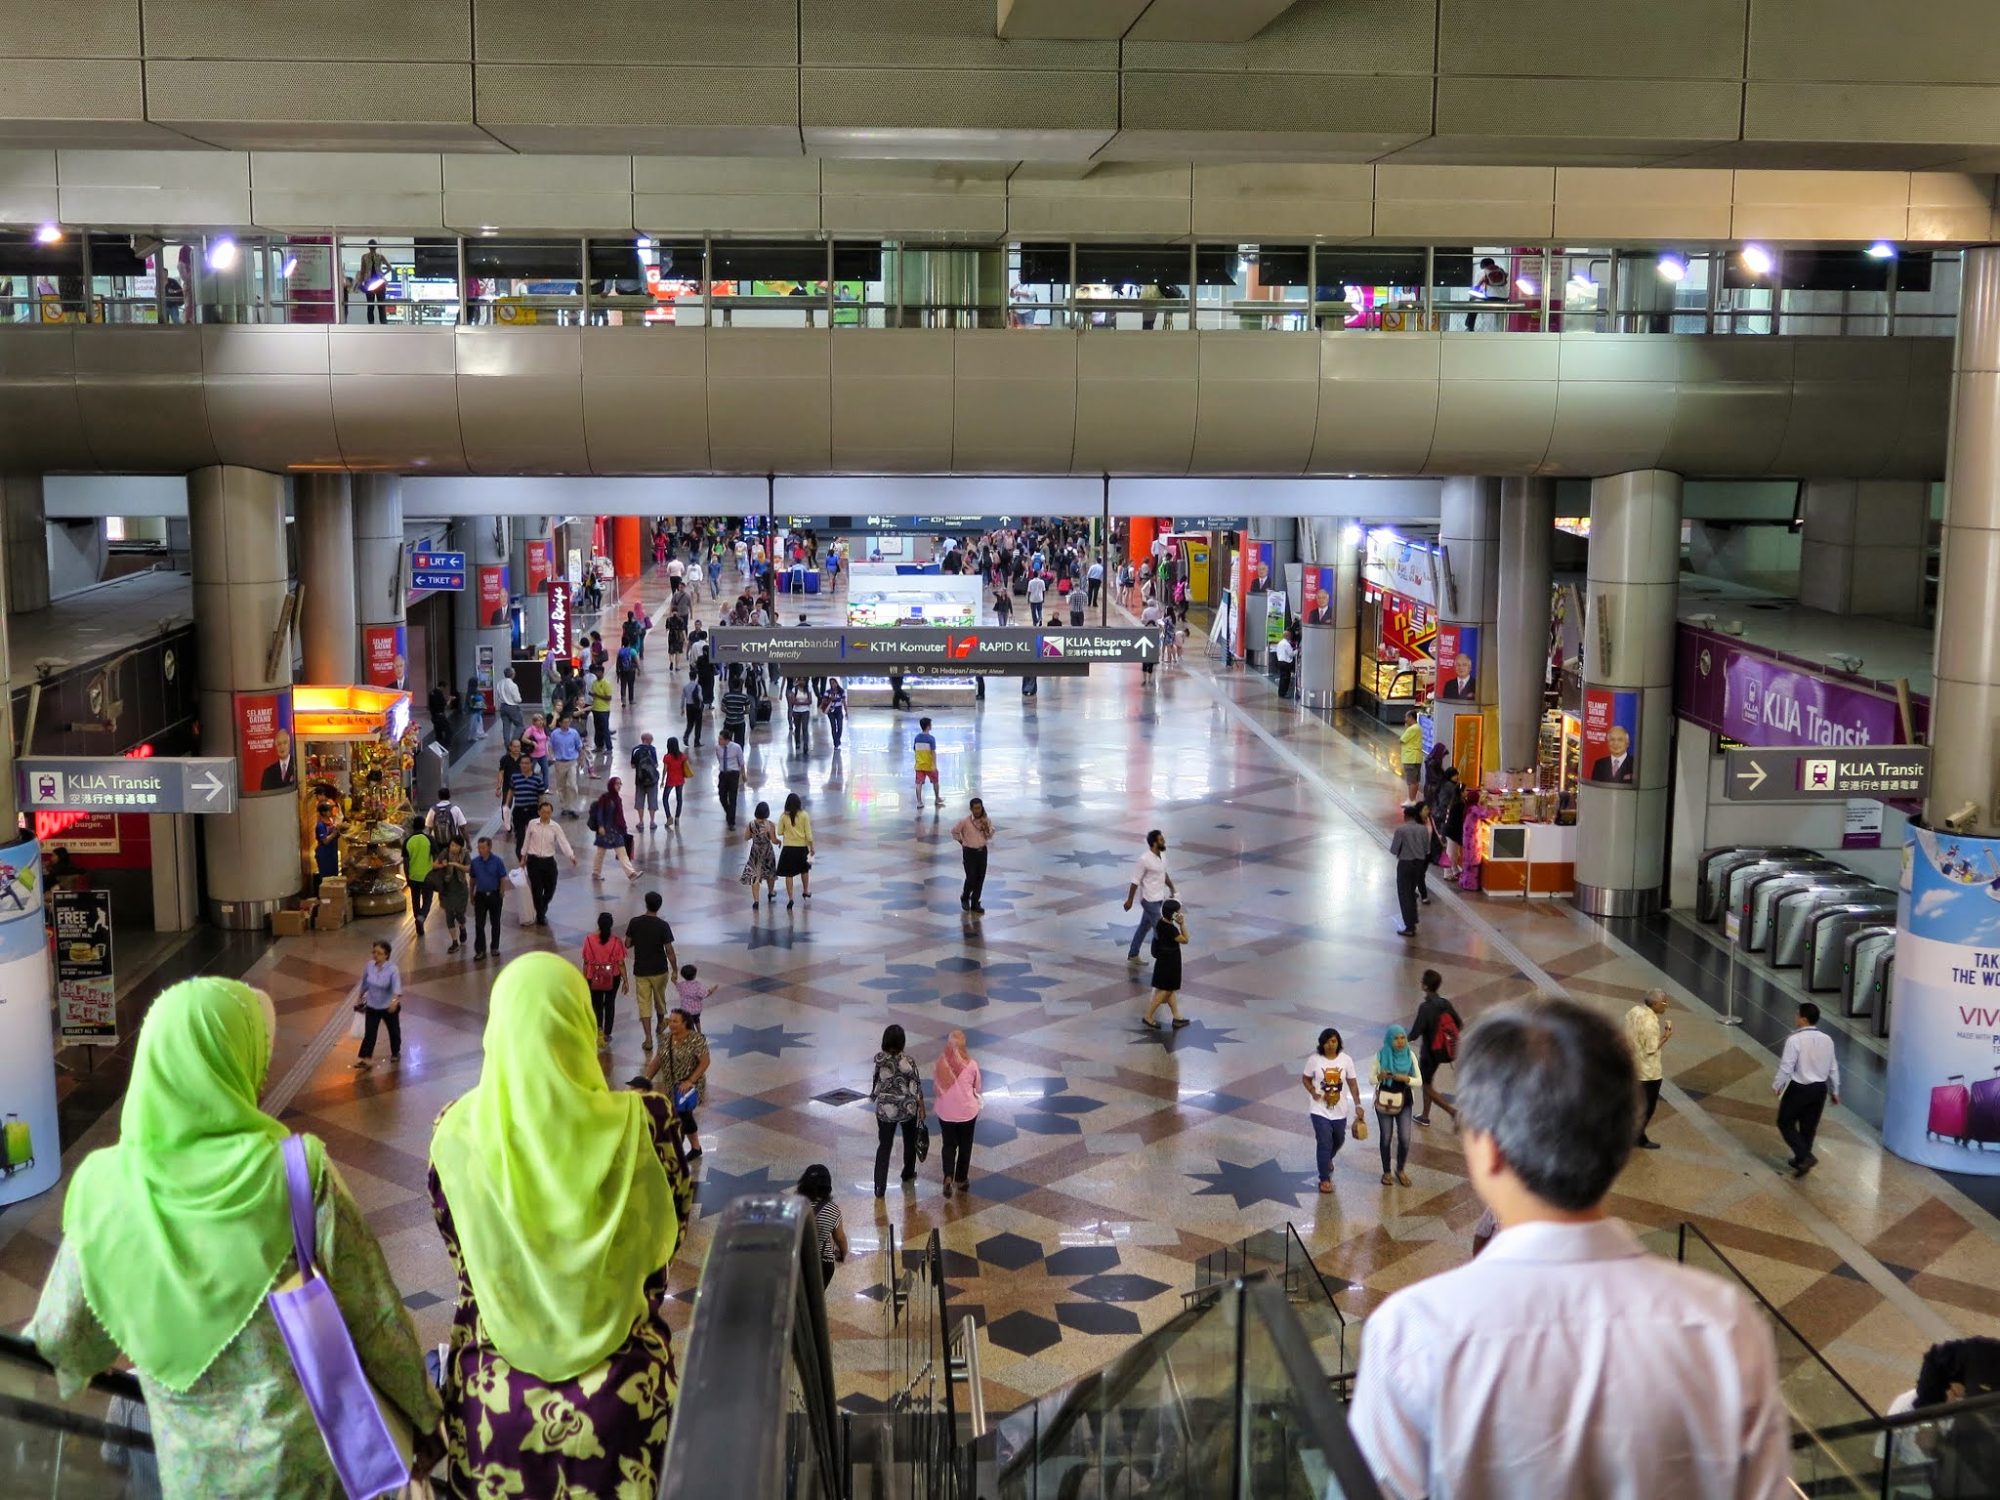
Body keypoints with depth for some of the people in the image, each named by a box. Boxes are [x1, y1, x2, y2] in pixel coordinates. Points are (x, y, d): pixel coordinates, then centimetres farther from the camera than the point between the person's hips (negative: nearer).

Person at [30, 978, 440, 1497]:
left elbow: (61, 1339, 0)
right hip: (308, 1457, -2)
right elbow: (375, 1318, -12)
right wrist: (423, 1415, 3)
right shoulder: (299, 1174, -19)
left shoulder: (104, 1187, -12)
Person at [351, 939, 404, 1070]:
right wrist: (359, 998, 16)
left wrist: (395, 1000, -54)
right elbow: (364, 983, 6)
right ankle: (365, 1059, 4)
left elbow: (397, 987, -36)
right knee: (369, 1033, -1)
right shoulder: (368, 966, -11)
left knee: (394, 1031, 18)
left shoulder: (393, 969, -24)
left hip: (389, 1007, -2)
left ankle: (395, 1053, 42)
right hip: (372, 1007, 2)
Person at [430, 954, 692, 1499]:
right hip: (621, 1392, -1)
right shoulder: (640, 1123, -14)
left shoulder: (458, 1131, -10)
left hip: (495, 1396, 1)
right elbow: (668, 1238, 2)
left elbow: (461, 1256, 4)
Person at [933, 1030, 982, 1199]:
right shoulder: (971, 1064, -16)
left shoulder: (940, 1064, -13)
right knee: (965, 1146, 18)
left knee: (949, 1145, 16)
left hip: (946, 1112, 1)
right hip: (967, 1111, -1)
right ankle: (960, 1180, 29)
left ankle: (948, 1177, -3)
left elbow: (935, 1089, 0)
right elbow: (977, 1088, -1)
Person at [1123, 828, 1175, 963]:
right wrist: (1129, 900, -11)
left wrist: (1172, 889, 19)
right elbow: (1135, 881, -17)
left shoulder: (1162, 855, 0)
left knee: (1144, 926, 19)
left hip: (1158, 898, 9)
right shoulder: (1145, 859, -25)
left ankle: (1132, 955, 32)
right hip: (1150, 900, -9)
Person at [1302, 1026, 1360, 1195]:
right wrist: (1313, 1092, -18)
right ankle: (1324, 1179, 8)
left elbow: (1352, 1083, -2)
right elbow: (1306, 1078, 0)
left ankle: (1327, 1159, 54)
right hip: (1320, 1109, -3)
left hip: (1340, 1110, 3)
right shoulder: (1314, 1060, -14)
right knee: (1324, 1143, -6)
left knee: (1338, 1140, 22)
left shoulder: (1346, 1060, -10)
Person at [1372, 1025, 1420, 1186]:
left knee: (1404, 1139, -2)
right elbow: (1371, 1079, -3)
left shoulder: (1410, 1056, -8)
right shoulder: (1380, 1056, -12)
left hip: (1404, 1102, 1)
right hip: (1384, 1102, -1)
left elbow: (1419, 1081, -5)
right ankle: (1386, 1172, 27)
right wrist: (1380, 1077, -25)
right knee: (1386, 1139, 9)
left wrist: (1405, 1078, -24)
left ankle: (1400, 1170, 23)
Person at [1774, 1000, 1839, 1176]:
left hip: (1798, 1088, -6)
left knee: (1785, 1123, 10)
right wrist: (1834, 1091, 20)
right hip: (1819, 1089, 6)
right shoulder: (1827, 1040, -1)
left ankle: (1805, 1157, -5)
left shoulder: (1795, 1039, -20)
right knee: (1809, 1126, 18)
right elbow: (1833, 1068, 8)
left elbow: (1786, 1067, -17)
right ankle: (1801, 1160, 30)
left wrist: (1777, 1086, -2)